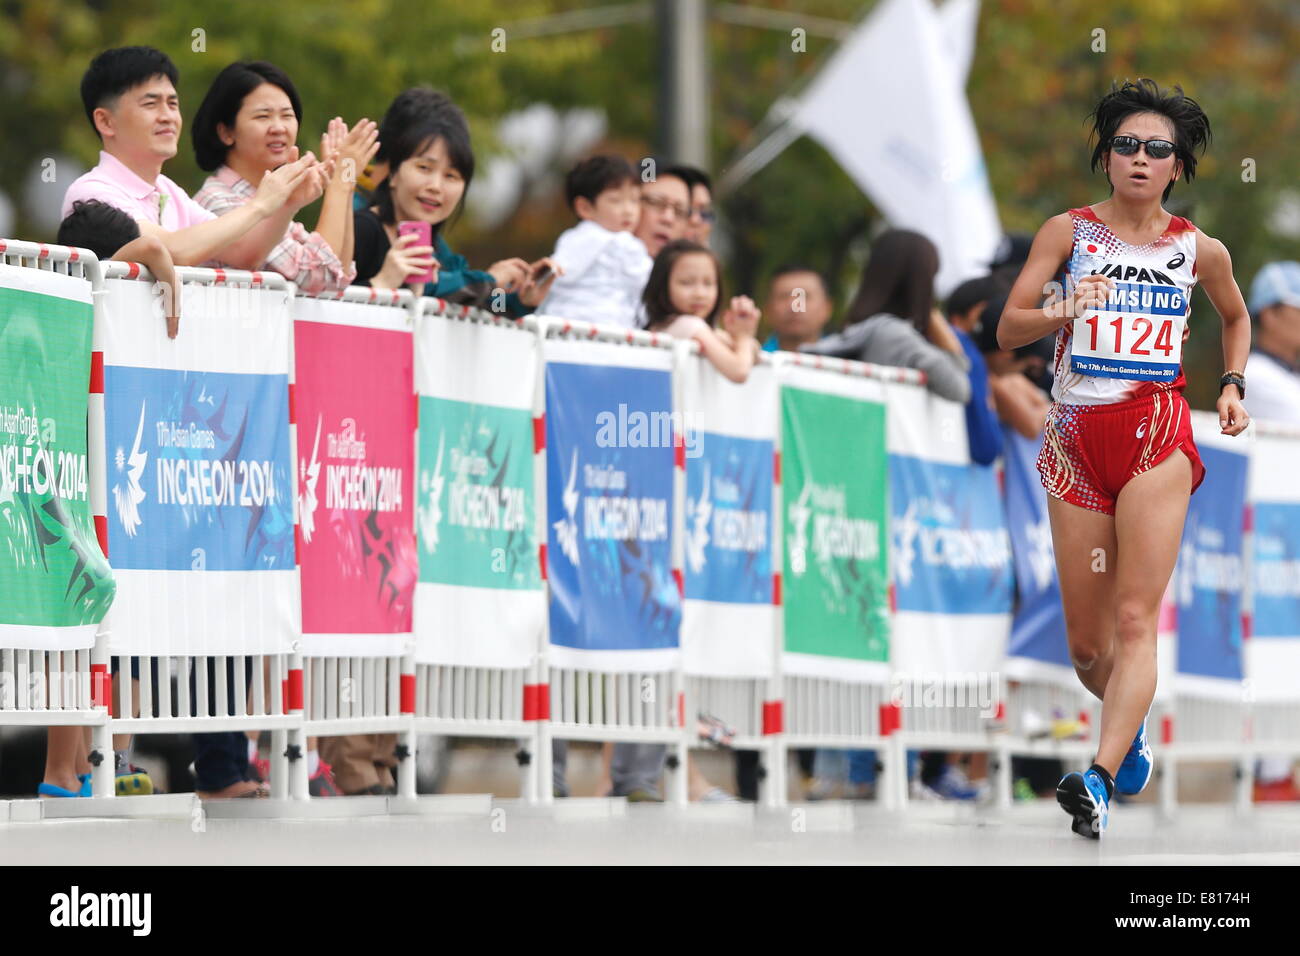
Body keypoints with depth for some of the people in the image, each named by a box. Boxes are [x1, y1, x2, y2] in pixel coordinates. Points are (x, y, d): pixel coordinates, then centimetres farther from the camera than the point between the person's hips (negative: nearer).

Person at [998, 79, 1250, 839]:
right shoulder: (1069, 232, 3)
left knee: (1137, 620, -16)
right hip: (1077, 437, 1)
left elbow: (1236, 316, 26)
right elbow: (1009, 327, -2)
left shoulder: (1200, 250, 6)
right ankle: (1133, 728, 38)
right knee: (1087, 646, 7)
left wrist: (1233, 385, 12)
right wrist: (1064, 312, -20)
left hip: (1156, 434, -1)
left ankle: (1101, 780, -26)